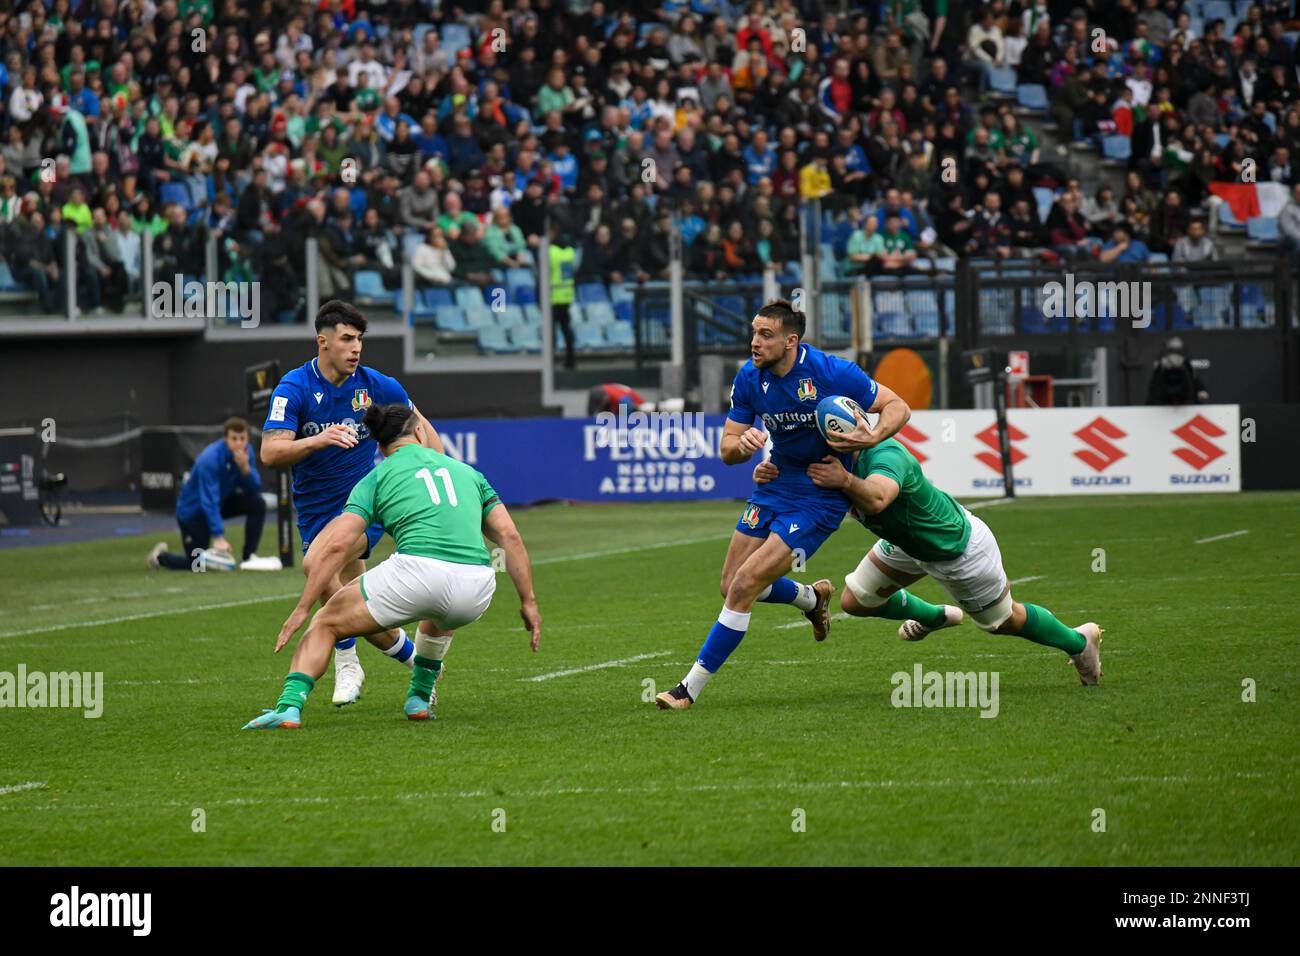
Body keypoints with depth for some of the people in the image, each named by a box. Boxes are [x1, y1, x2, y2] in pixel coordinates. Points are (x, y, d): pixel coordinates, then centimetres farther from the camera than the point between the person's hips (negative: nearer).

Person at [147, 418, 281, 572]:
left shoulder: (244, 451, -12)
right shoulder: (210, 459, -32)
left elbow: (254, 489, -13)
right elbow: (209, 501, -35)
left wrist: (245, 468, -33)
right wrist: (218, 537, -41)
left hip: (223, 501, 6)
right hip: (193, 510, -6)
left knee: (257, 503, -16)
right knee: (195, 564, -8)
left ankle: (249, 557, -8)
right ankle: (160, 555, 23)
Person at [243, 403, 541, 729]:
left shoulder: (376, 479, 16)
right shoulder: (467, 472, 26)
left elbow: (337, 546, 6)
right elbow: (510, 536, 17)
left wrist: (302, 609, 8)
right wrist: (528, 601, 18)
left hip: (416, 572, -4)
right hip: (475, 593, 4)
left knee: (326, 623, 16)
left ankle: (289, 706, -4)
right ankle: (419, 698, 37)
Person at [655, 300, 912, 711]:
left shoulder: (831, 372, -20)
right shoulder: (749, 378, -6)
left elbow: (898, 406, -10)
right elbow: (727, 451, 0)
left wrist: (872, 437, -31)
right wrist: (743, 443, -25)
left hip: (820, 497, -6)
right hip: (774, 487, 6)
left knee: (745, 584, -16)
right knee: (732, 585, 9)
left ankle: (691, 688, -10)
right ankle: (811, 597, 39)